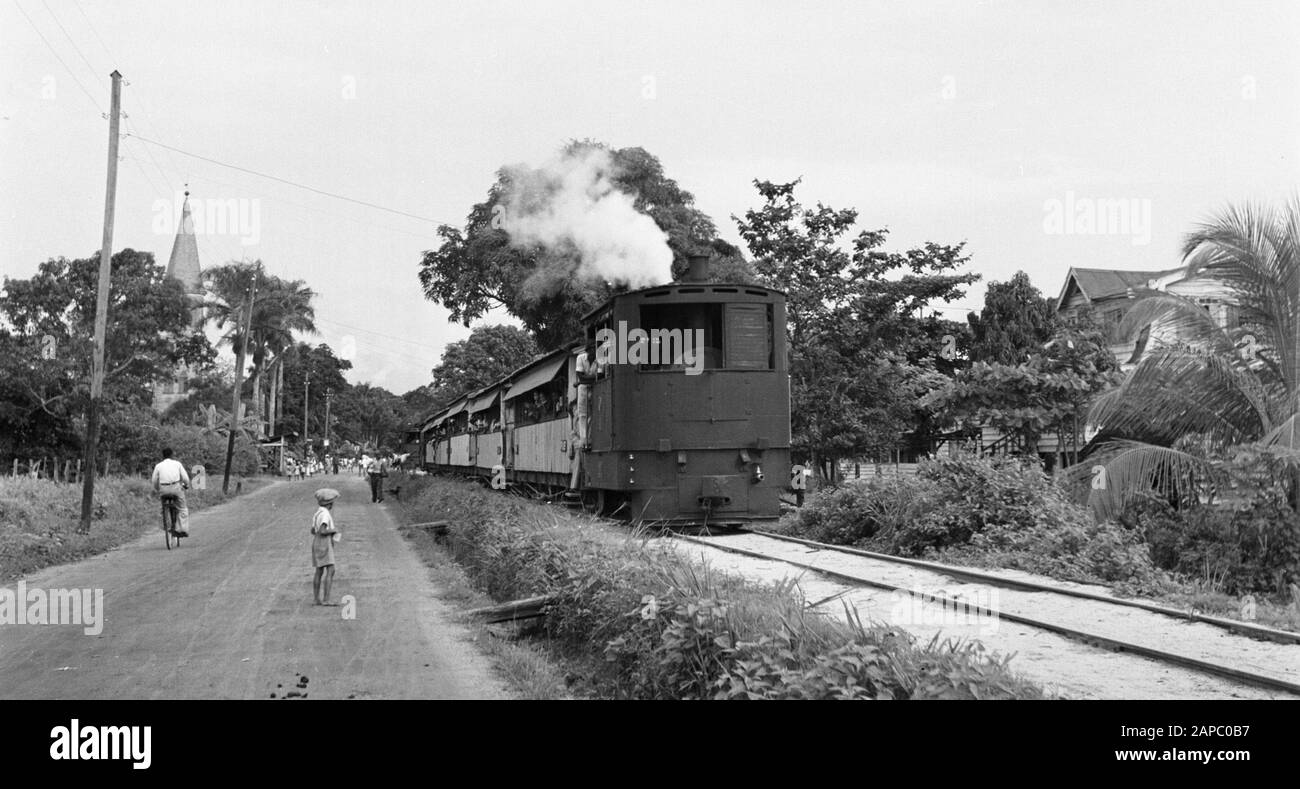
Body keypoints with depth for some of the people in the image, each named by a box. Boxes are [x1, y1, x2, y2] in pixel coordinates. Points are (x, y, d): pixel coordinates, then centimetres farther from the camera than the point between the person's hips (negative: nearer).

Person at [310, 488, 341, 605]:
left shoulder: (318, 512, 12)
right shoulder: (325, 514, -17)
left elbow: (313, 531, 17)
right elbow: (322, 531, -25)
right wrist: (333, 530, -9)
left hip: (317, 544, 10)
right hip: (324, 544, -10)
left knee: (319, 572, 11)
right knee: (330, 571, -14)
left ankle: (318, 600, 13)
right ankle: (326, 600, -21)